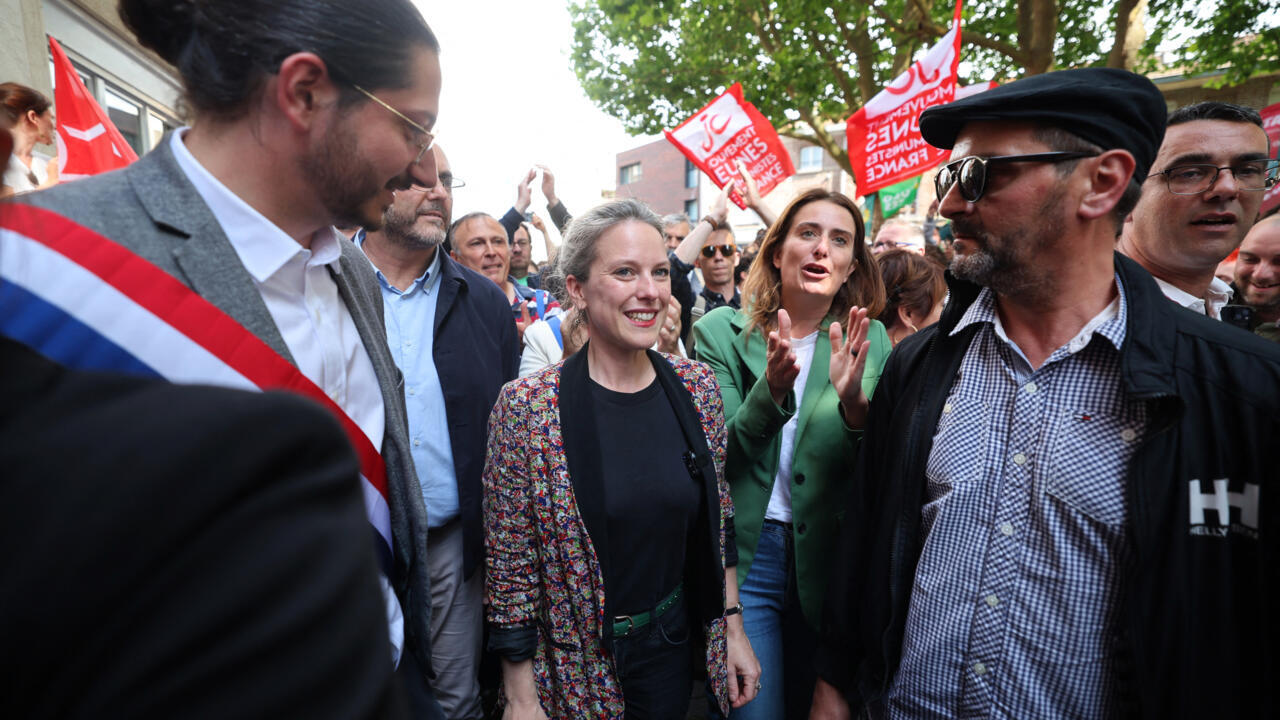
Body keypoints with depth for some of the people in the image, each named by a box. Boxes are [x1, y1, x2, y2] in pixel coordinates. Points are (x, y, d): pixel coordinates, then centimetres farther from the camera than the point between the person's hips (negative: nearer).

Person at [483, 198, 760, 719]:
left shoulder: (697, 387, -7)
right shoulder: (526, 406, -18)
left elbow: (717, 524, 3)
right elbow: (509, 564, -12)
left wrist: (733, 629, 5)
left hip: (674, 643, 3)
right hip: (572, 664, -3)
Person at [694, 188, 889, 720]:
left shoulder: (869, 340, -1)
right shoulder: (723, 332, -6)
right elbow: (717, 457, -11)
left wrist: (855, 405, -26)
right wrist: (771, 391, -30)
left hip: (830, 557, 3)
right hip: (744, 553, -2)